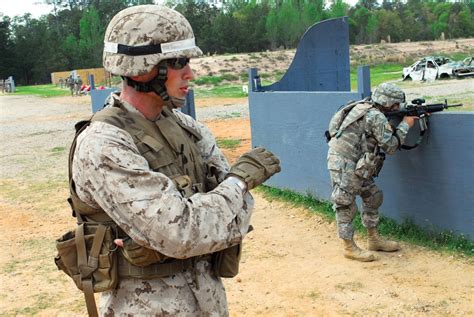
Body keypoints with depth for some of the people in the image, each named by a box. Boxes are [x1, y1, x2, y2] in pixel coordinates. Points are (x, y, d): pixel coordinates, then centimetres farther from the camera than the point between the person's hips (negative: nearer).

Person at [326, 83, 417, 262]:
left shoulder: (368, 109, 12)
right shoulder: (376, 116, -16)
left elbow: (387, 138, 20)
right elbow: (391, 146, -13)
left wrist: (403, 123, 10)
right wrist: (405, 125, -3)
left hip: (356, 165, 10)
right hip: (343, 164, -10)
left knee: (373, 197, 16)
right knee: (346, 205, -1)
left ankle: (374, 240, 25)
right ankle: (349, 248, 9)